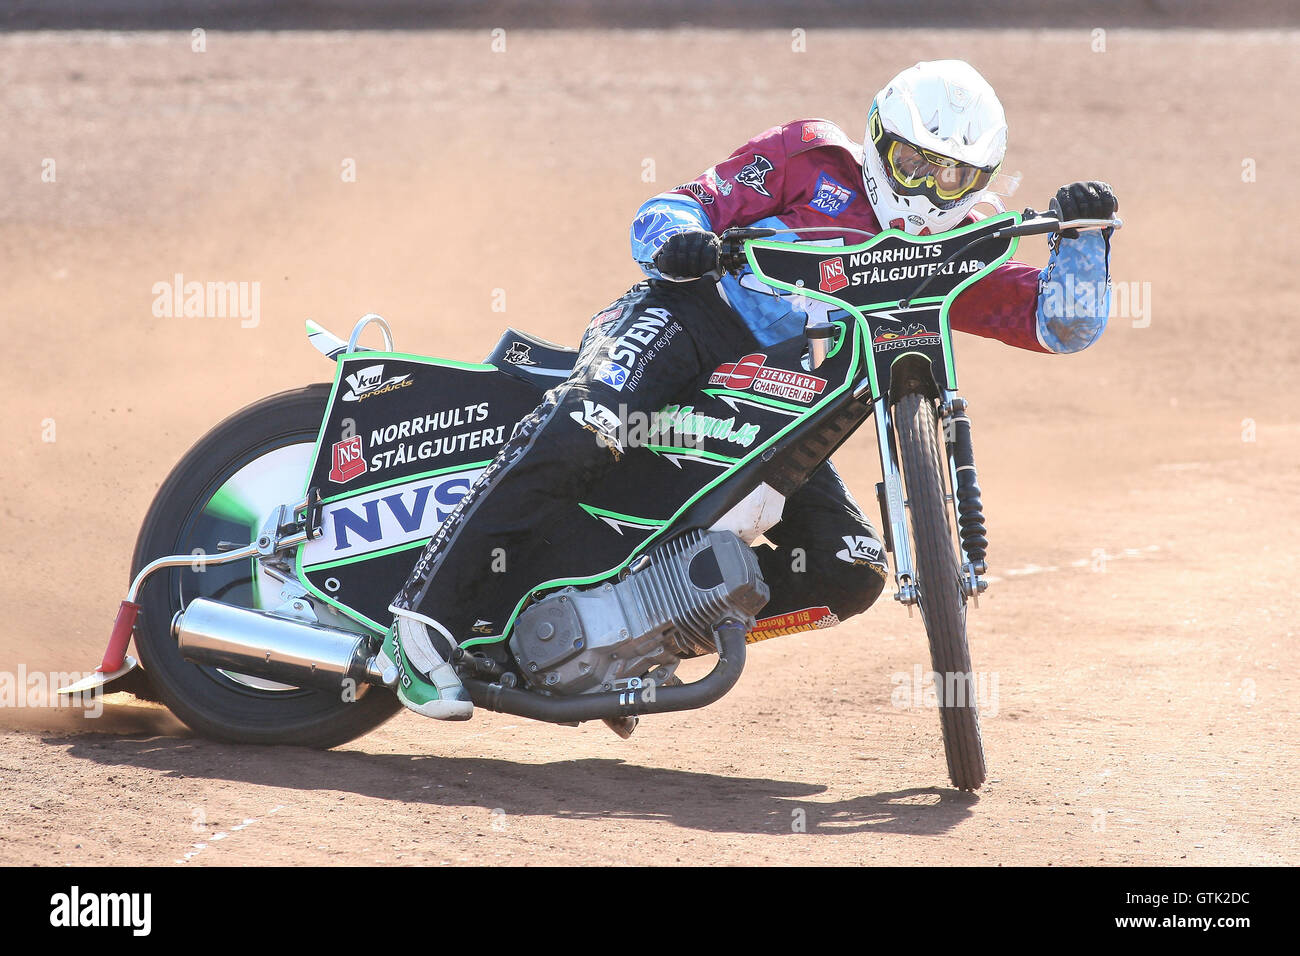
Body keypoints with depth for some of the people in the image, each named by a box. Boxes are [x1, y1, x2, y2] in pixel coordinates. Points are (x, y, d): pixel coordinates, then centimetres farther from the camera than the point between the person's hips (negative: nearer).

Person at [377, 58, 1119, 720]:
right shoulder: (814, 159, 6)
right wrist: (679, 235, -24)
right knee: (580, 434, -34)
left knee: (852, 573, -9)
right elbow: (672, 207, 1)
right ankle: (429, 617, -33)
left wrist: (1084, 234, -11)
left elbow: (1065, 321, 7)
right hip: (691, 314, -5)